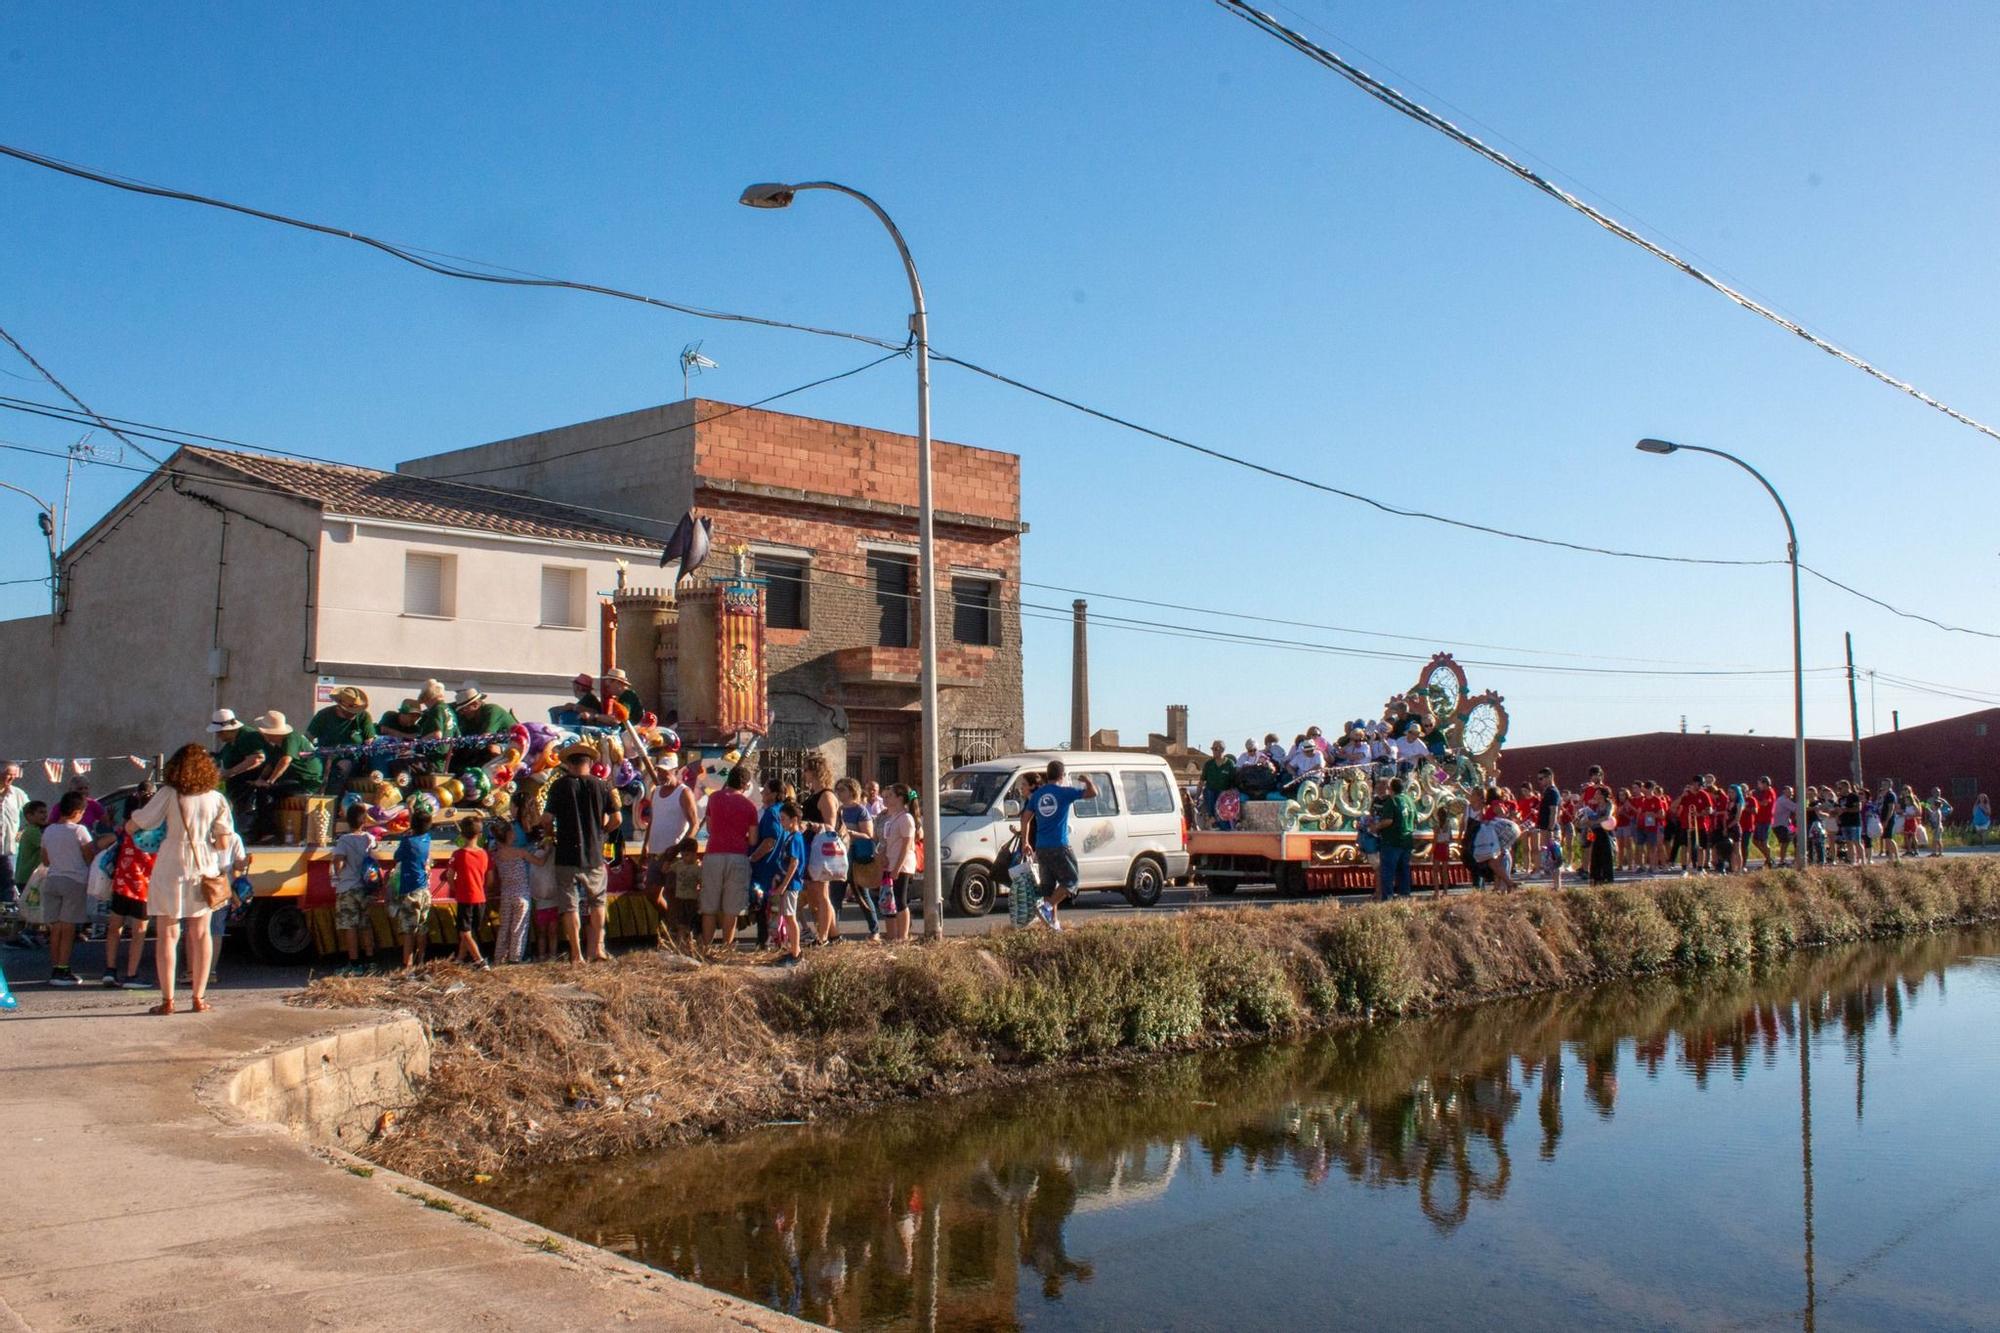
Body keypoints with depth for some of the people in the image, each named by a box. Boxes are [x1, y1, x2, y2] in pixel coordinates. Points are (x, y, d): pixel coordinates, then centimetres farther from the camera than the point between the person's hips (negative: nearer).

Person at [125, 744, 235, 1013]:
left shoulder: (169, 795, -8)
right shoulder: (216, 799, -2)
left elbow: (134, 824, -4)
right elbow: (223, 843, -4)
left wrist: (127, 826, 18)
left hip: (170, 869, -2)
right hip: (204, 870, 2)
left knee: (167, 935, 4)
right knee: (200, 935, 11)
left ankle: (167, 1000, 3)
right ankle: (199, 997, 12)